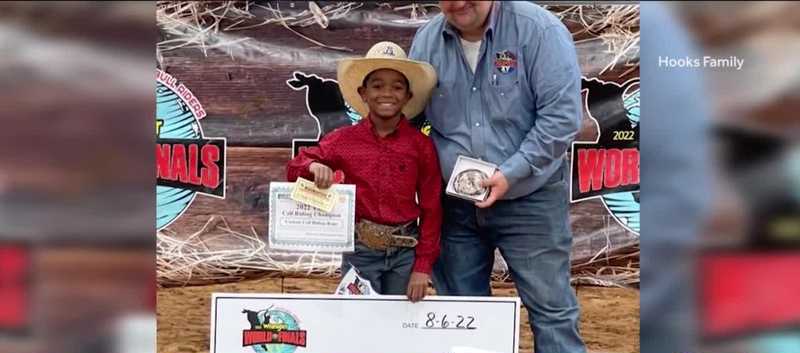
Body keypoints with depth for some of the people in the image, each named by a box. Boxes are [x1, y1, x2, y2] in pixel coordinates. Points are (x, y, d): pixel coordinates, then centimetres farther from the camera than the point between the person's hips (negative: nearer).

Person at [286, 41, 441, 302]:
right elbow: (294, 170, 8)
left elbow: (431, 208, 0)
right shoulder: (343, 140, -1)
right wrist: (313, 166, -16)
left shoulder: (421, 145, -3)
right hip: (360, 252, 0)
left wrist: (423, 267, -4)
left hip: (405, 253, 0)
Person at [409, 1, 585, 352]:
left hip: (529, 200, -4)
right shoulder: (426, 40, 1)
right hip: (454, 203, 4)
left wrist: (511, 173, -21)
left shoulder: (539, 30, -13)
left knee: (551, 309, 3)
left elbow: (562, 115, -16)